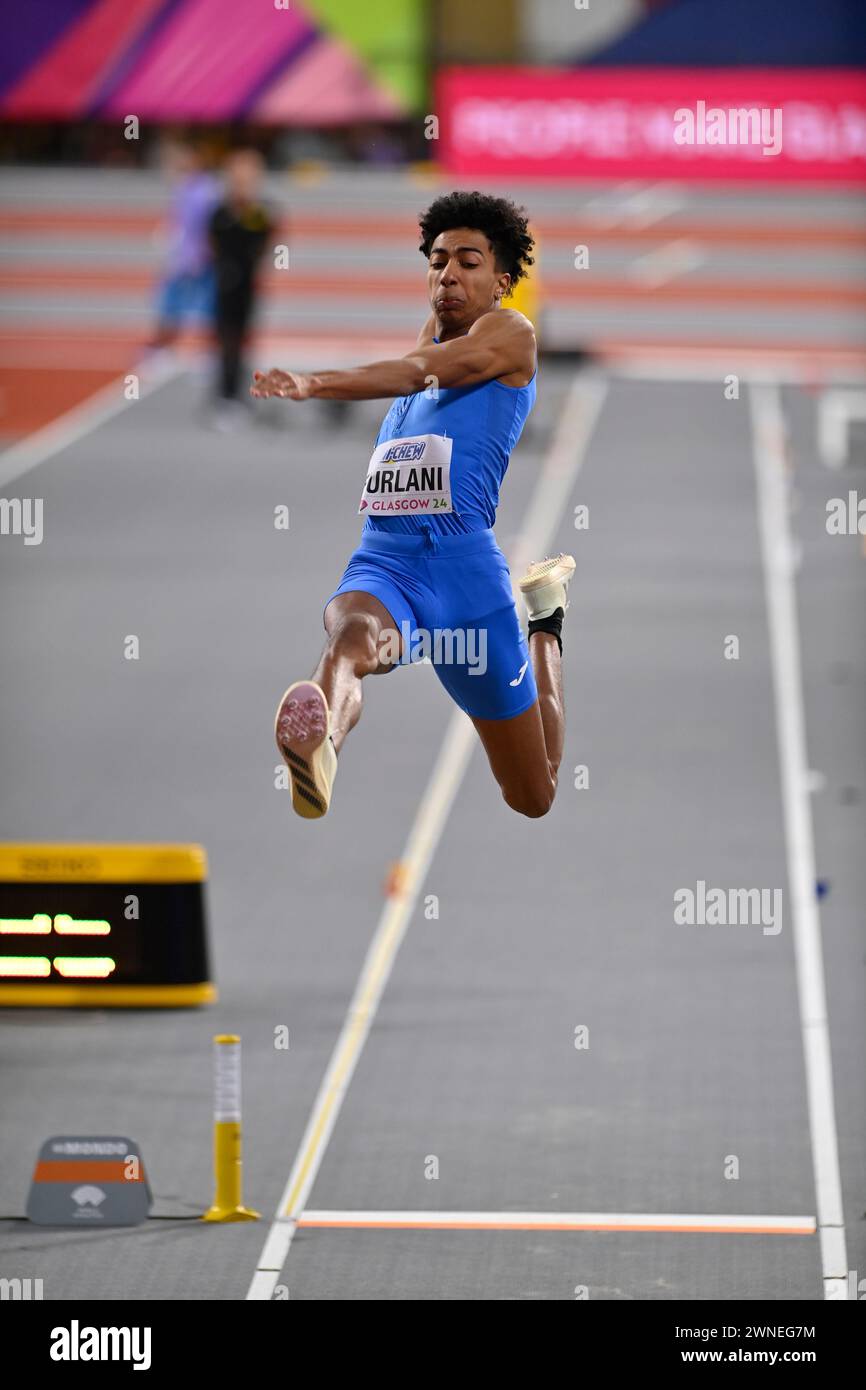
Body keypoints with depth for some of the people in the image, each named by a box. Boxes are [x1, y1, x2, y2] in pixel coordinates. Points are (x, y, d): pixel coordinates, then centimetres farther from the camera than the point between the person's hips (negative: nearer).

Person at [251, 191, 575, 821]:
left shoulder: (509, 333, -1)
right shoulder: (430, 337, 21)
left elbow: (417, 372, -19)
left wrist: (315, 383, -34)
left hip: (463, 566, -4)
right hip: (382, 561, 4)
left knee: (534, 798, 10)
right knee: (352, 637, -38)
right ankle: (317, 746, -74)